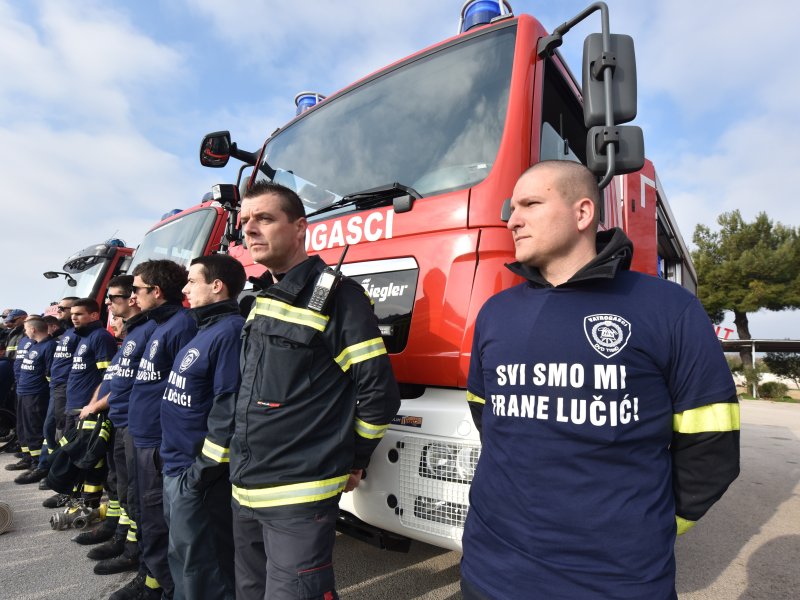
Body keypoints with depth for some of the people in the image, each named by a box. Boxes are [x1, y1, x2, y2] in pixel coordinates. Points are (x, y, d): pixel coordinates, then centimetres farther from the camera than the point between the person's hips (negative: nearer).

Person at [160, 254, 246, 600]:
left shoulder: (230, 331, -21)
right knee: (184, 556, 24)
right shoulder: (206, 329, 12)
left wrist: (204, 469, -21)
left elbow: (229, 409, -25)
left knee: (199, 564, 4)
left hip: (197, 473, -10)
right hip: (177, 466, 10)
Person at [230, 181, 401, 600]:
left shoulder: (338, 296, -14)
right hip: (245, 490, 8)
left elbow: (379, 392, -14)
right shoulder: (257, 299, 10)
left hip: (299, 499, -8)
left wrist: (351, 463, -3)